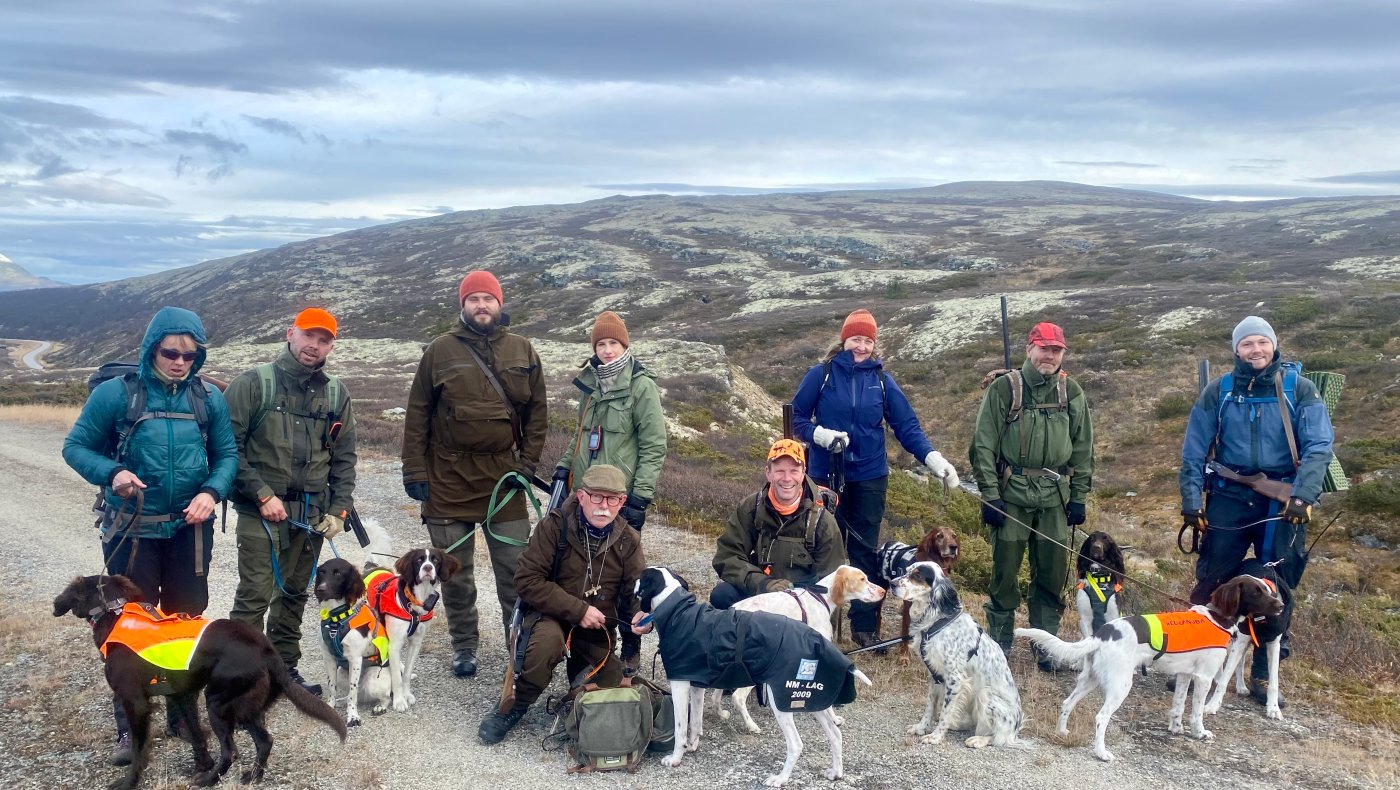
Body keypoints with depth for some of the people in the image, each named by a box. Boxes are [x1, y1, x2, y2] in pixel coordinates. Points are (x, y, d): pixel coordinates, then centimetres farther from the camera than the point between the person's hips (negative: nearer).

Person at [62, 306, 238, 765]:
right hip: (131, 529, -2)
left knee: (186, 621, 13)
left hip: (190, 529, 3)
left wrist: (212, 492, -16)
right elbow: (76, 447, -4)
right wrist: (112, 473, -23)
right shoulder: (115, 393, -10)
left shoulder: (209, 399, -2)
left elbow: (227, 454, 2)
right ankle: (130, 728, 17)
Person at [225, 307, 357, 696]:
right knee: (255, 594, -8)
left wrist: (339, 510, 3)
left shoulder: (336, 394, 9)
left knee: (295, 593, 14)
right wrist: (262, 494, -13)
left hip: (312, 513, 5)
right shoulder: (253, 383, -5)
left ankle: (284, 667, 26)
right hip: (261, 509, -4)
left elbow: (344, 457, 11)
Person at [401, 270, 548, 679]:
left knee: (515, 567, 4)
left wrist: (527, 465, -2)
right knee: (455, 571, 10)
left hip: (504, 477, 1)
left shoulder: (522, 351, 4)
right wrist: (415, 472, -3)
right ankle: (464, 645, 25)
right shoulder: (440, 350, 0)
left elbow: (537, 412, 7)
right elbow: (417, 414, 1)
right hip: (448, 478, 0)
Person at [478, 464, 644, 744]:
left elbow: (638, 590, 1)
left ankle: (578, 667, 29)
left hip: (597, 630, 4)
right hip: (551, 617, -4)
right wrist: (577, 609, -23)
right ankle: (514, 707, -12)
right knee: (547, 640, -38)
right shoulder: (555, 525, -14)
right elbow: (527, 580, -18)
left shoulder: (628, 540, -2)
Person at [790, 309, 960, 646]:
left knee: (866, 551, 5)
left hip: (870, 478, 2)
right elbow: (797, 418, 0)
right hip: (828, 477, -1)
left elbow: (907, 425, -2)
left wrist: (933, 459, -16)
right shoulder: (821, 374, -4)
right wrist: (820, 434, -19)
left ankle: (864, 625, 13)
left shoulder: (882, 380, 1)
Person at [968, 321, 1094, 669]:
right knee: (1005, 569, 3)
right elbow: (984, 445, -4)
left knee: (1053, 573, 6)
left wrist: (1079, 497, 7)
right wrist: (990, 494, -9)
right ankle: (999, 641, 19)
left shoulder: (1071, 392, 7)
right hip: (1011, 494, -3)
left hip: (1055, 497, 3)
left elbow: (1083, 447, 11)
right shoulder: (1003, 389, -3)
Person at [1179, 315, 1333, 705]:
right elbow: (1194, 450, 2)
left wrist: (1302, 495, -22)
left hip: (1281, 505, 0)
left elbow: (1319, 447, -10)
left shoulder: (1299, 389, -2)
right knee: (1210, 582, 1)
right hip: (1229, 499, 0)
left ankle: (1263, 675, 20)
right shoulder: (1219, 391, 1)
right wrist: (1192, 500, -4)